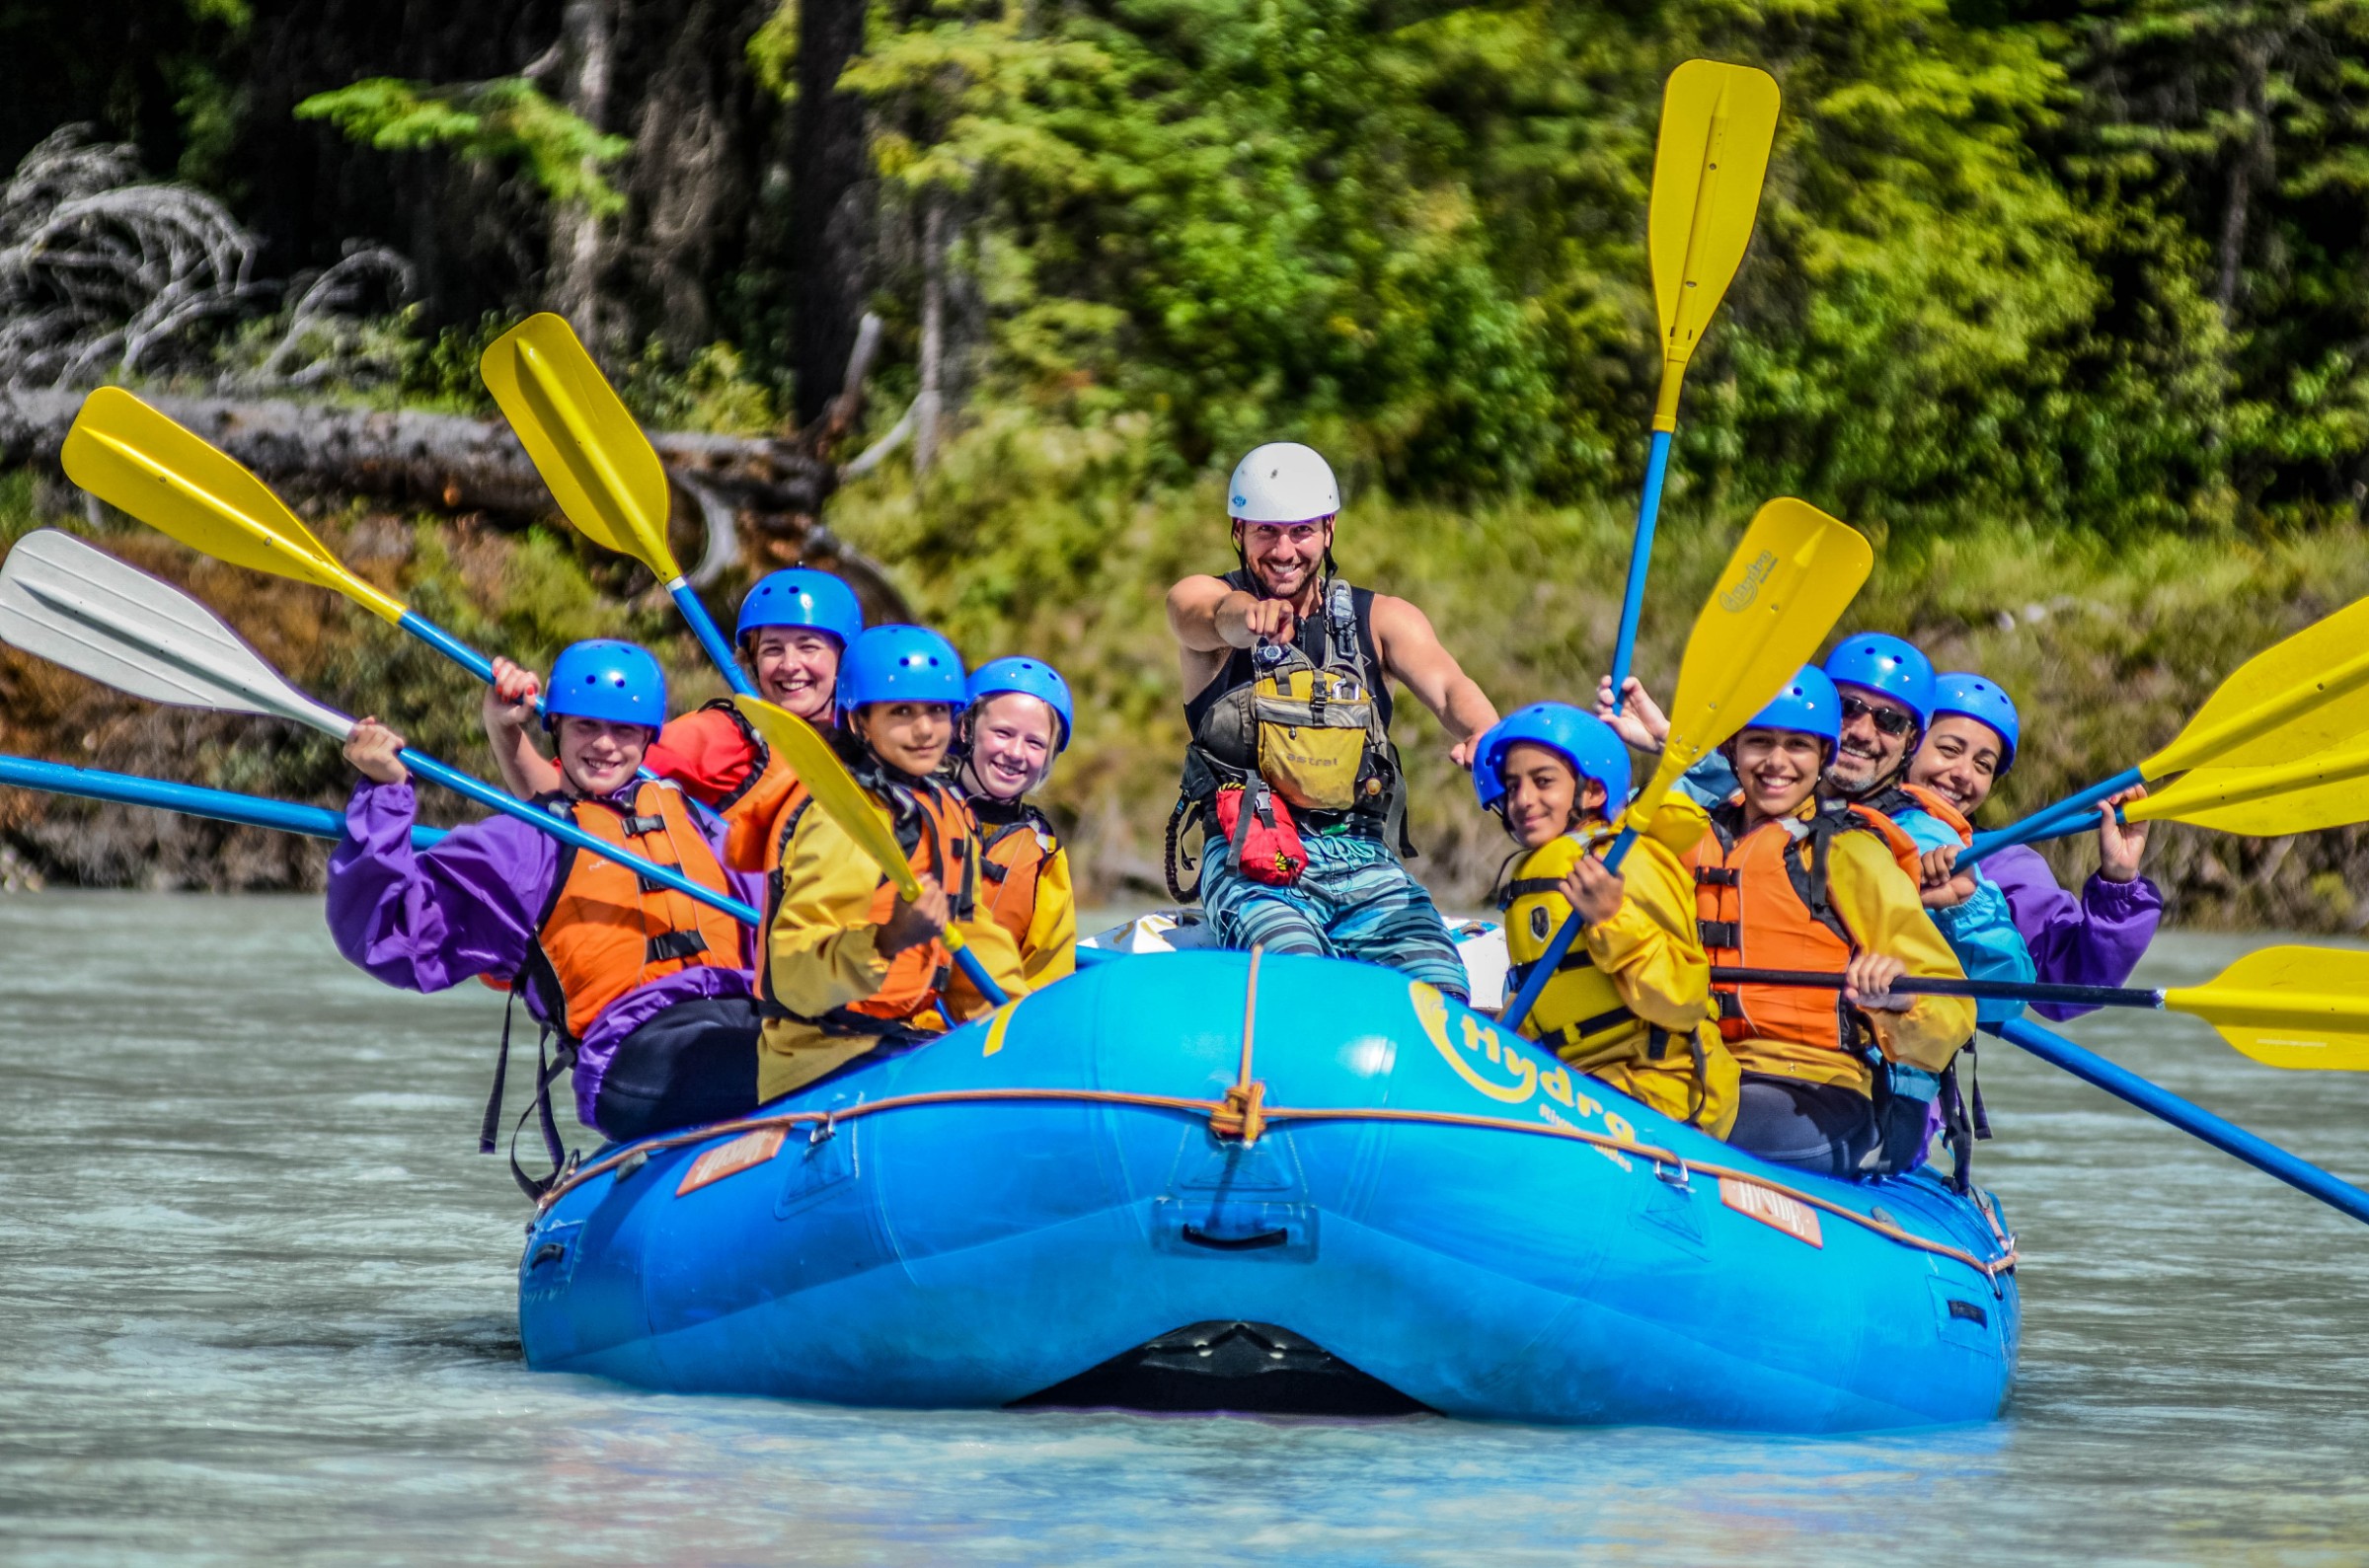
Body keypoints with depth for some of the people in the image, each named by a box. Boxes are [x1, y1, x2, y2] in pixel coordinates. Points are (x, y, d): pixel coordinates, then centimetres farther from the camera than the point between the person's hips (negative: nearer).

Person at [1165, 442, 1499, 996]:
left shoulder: (1381, 619, 15)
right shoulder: (1200, 601, 8)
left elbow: (1448, 688, -5)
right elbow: (1216, 617, -18)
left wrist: (1482, 735, -30)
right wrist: (1252, 614, -44)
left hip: (1364, 864, 3)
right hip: (1251, 865, -3)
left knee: (1443, 1000, -23)